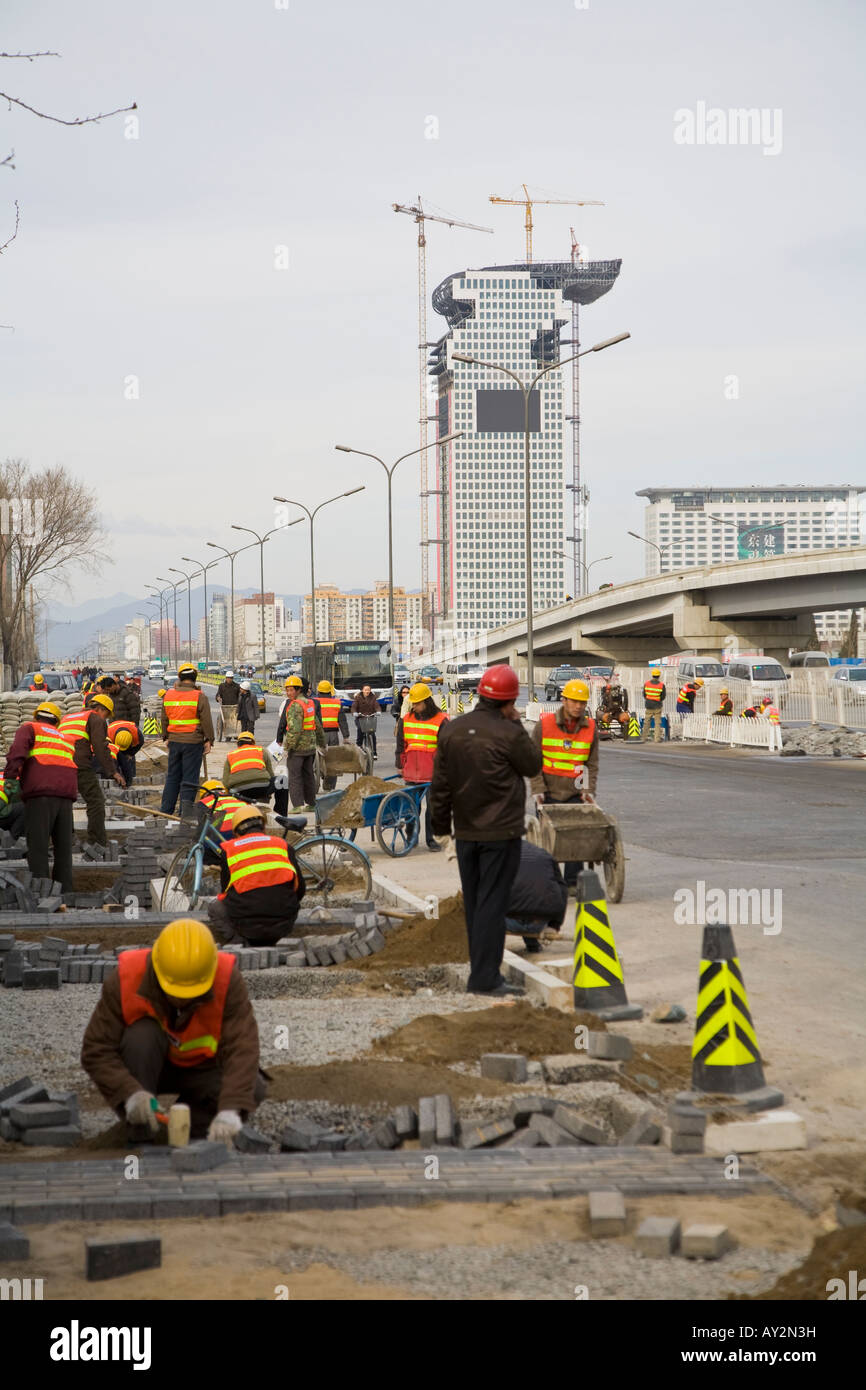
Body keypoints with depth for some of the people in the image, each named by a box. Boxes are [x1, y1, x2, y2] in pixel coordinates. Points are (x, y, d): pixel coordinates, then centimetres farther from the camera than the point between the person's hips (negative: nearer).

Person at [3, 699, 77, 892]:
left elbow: (18, 749, -6)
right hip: (66, 796, 5)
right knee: (63, 846, 9)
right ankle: (65, 892, 5)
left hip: (41, 791, -5)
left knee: (37, 846, -7)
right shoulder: (63, 738, 31)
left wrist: (10, 776, -14)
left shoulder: (29, 728, 15)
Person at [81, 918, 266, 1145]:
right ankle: (138, 1133, -18)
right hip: (147, 1068, -1)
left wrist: (230, 1111, -51)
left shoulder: (228, 981, -28)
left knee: (254, 1090, -25)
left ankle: (191, 1116, 1)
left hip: (200, 1068, 1)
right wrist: (131, 1094, -43)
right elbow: (96, 1051, -26)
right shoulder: (123, 979, -28)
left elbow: (242, 1049, -36)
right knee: (142, 1034, -33)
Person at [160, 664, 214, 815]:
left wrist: (166, 737, 24)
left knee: (172, 776, 13)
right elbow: (206, 721, -9)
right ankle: (185, 811, 3)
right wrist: (209, 740, -1)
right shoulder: (200, 697, -10)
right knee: (189, 777, 2)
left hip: (174, 741, 4)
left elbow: (164, 719, 14)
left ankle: (166, 809, 15)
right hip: (193, 742, -4)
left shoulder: (168, 695, 5)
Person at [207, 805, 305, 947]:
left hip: (248, 926, -2)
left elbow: (225, 890, 12)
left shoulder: (229, 849, 7)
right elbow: (300, 889, 10)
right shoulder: (282, 845, 11)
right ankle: (268, 944, 17)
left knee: (215, 908, 27)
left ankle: (241, 943, 4)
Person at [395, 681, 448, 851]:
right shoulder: (406, 720, 9)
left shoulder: (440, 721, -4)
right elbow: (401, 745, 16)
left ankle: (431, 839, 8)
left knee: (433, 805, -1)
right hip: (411, 772, 3)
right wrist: (400, 765, 14)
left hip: (432, 772, -3)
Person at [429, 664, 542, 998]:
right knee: (492, 903, -4)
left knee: (473, 904, 14)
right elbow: (533, 765, 1)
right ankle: (485, 978, -5)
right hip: (501, 832, -6)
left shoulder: (451, 729, 3)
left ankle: (482, 972, 22)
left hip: (465, 833, 6)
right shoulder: (508, 733, -15)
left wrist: (440, 823, 17)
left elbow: (440, 783, 8)